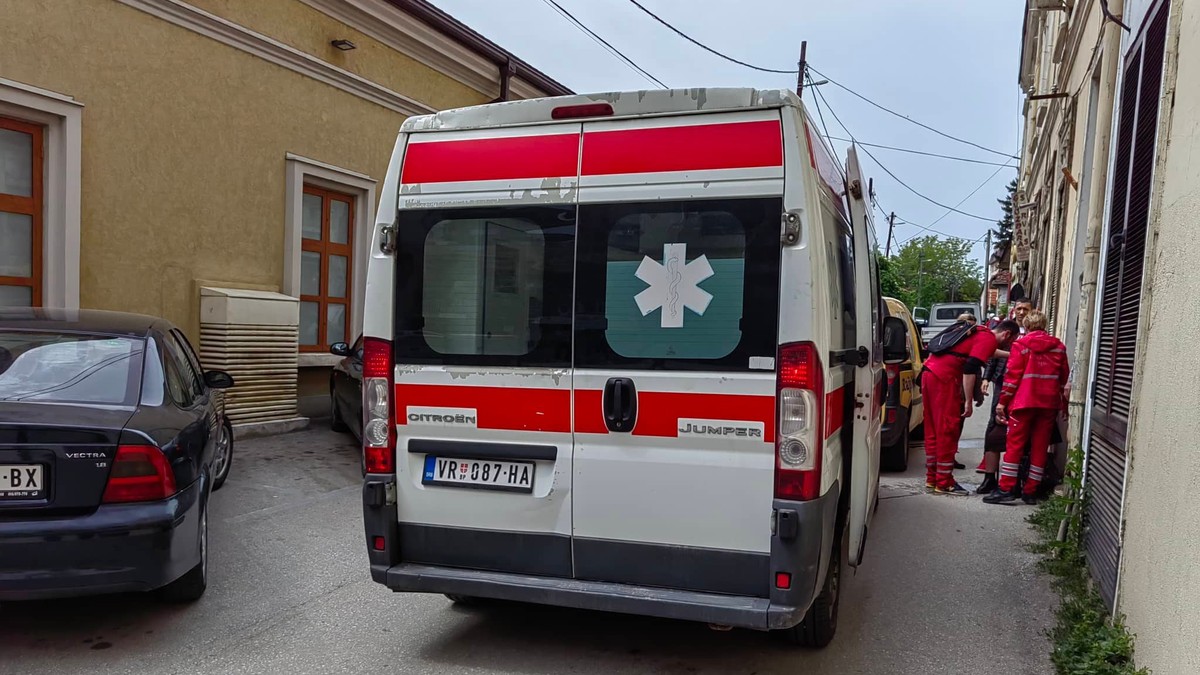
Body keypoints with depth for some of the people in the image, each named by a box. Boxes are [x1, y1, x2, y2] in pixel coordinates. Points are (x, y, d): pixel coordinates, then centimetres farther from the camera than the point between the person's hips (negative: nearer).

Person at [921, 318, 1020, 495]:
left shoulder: (979, 333, 22)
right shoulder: (989, 339, -6)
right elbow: (970, 369, -18)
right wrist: (968, 402, -15)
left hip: (929, 372, 10)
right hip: (943, 377, -10)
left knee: (933, 431, 14)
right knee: (947, 432, -3)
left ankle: (932, 479, 21)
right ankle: (944, 483, 1)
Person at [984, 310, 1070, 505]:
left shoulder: (1021, 345, -4)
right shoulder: (1059, 347, 9)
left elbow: (1012, 376, -8)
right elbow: (1064, 378, 12)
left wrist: (1003, 401, -4)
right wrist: (1063, 404, 19)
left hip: (1024, 401, -4)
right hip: (1049, 403, 4)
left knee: (1014, 444, -1)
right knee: (1040, 447, 7)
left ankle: (1006, 489, -5)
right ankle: (1030, 492, 10)